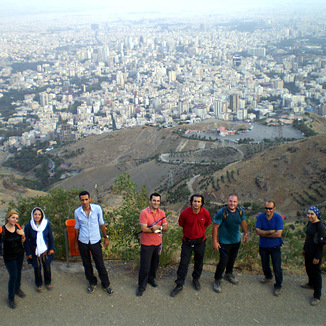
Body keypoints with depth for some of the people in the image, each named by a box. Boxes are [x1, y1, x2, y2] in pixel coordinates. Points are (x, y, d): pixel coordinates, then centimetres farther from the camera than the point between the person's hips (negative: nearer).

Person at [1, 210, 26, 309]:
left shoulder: (17, 227, -7)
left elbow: (22, 241, 3)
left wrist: (23, 235, -15)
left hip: (20, 254, 5)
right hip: (9, 257, -5)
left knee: (18, 272, 19)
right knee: (13, 276, -2)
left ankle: (17, 289, 45)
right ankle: (11, 298, 17)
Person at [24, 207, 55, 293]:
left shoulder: (46, 224, -10)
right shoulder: (28, 227, -13)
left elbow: (51, 237, 1)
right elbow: (26, 241, -5)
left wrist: (51, 248, 1)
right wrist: (28, 253, -4)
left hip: (46, 250, 1)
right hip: (35, 252, -1)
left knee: (47, 267, 15)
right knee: (37, 268, 12)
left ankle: (48, 282, 40)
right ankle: (38, 284, 36)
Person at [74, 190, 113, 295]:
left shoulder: (97, 208, -11)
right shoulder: (77, 212, -7)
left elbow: (101, 223, 2)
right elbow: (77, 227, 7)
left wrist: (106, 237, 5)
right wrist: (76, 242, 12)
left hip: (95, 241, -2)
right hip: (83, 242, 2)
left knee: (100, 264, 4)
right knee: (87, 264, 15)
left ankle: (106, 285, 22)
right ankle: (92, 283, 35)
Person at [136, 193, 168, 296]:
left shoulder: (161, 213, 3)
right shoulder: (144, 212, -15)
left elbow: (166, 227, -1)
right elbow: (143, 229, -21)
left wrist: (159, 227, -20)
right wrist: (156, 229, -14)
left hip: (158, 243, 5)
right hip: (147, 244, -5)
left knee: (155, 264, 19)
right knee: (145, 266, -1)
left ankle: (151, 279, 42)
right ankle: (141, 287, 15)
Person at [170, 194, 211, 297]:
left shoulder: (205, 213, -14)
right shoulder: (185, 213, -19)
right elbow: (181, 225, 2)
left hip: (200, 241, 2)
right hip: (187, 241, -2)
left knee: (199, 262, 16)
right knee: (183, 263, 1)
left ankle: (196, 279, 39)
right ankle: (179, 285, 12)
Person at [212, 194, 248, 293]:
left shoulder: (240, 211, -8)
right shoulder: (221, 212, -24)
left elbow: (243, 222, 13)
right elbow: (215, 227, -19)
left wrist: (246, 234, 20)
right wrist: (215, 242, -18)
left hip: (236, 241, 6)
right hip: (225, 242, -5)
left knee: (232, 259, 21)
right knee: (223, 262, -3)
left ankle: (229, 274, 47)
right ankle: (217, 280, 18)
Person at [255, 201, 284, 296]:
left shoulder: (278, 218, -15)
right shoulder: (260, 217, -8)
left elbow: (278, 234, -21)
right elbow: (258, 231, -14)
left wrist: (264, 234, -16)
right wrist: (270, 232, -23)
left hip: (275, 246, -3)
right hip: (263, 246, 3)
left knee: (277, 267, -1)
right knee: (264, 264, 20)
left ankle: (278, 286, 16)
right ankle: (268, 277, 48)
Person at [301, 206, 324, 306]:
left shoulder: (320, 226, -24)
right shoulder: (309, 223, 2)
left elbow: (321, 243, -21)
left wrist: (317, 257, -19)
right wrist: (304, 249, 21)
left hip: (315, 254, -8)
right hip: (308, 252, 8)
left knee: (316, 272, 1)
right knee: (308, 269, 25)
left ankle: (317, 296, 13)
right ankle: (311, 284, 51)